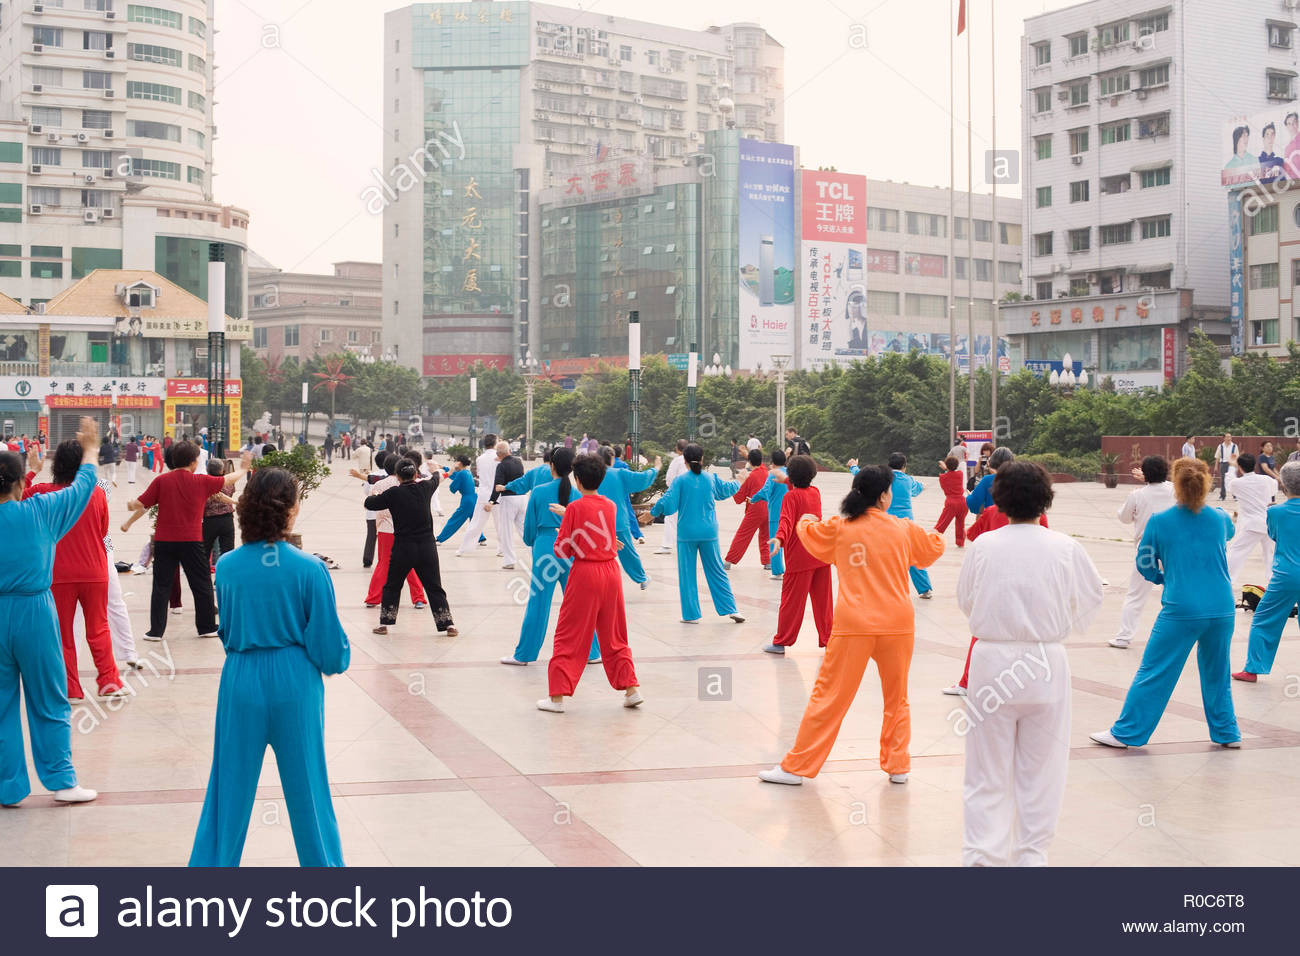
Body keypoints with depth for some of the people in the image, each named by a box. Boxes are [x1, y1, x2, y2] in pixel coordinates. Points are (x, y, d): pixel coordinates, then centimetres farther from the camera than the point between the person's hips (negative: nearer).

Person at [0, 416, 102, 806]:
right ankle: (61, 779, 11)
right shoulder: (40, 510, -7)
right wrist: (90, 448, 25)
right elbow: (82, 486, 9)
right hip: (35, 615, -1)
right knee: (49, 704, 9)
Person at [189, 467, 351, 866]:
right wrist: (338, 661, 14)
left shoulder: (227, 567, -6)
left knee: (230, 787, 13)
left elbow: (225, 629, 8)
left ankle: (213, 862, 20)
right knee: (307, 788, 12)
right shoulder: (309, 568, -15)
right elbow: (328, 640, -8)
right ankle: (323, 861, 24)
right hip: (294, 684, -2)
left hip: (241, 682, 2)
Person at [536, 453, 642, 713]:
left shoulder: (574, 508, -11)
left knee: (569, 637, 3)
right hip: (611, 574, 5)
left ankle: (557, 696, 4)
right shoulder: (611, 506, 4)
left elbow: (561, 551, -9)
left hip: (584, 575, -5)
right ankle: (631, 689, 15)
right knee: (614, 636, 17)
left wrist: (563, 534, 10)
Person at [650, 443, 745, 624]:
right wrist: (738, 483, 43)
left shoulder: (680, 481, -8)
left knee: (687, 574, 7)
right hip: (708, 533, 3)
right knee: (716, 572, 11)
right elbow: (726, 489, 21)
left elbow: (668, 502, -14)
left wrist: (653, 512, 5)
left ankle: (691, 614, 8)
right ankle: (731, 609, 10)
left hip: (687, 533, -2)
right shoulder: (711, 478, 2)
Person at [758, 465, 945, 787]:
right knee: (897, 698, 19)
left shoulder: (839, 528, -1)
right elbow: (934, 547, 18)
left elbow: (808, 532, 18)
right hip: (896, 625, 0)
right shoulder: (904, 529, 0)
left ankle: (797, 767, 9)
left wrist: (805, 521, 41)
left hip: (853, 626, 0)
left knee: (829, 697, 6)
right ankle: (897, 766, 22)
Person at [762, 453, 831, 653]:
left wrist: (779, 538, -41)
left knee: (791, 601, -1)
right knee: (823, 600, 11)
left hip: (799, 558, -6)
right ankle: (827, 638, 15)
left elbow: (786, 520, -27)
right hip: (821, 554, 6)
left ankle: (781, 642, 3)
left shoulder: (790, 496, -9)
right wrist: (787, 482, 36)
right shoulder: (816, 493, 9)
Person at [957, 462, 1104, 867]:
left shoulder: (983, 546, -8)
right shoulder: (1065, 548, -9)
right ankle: (1030, 854, 21)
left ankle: (980, 855, 8)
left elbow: (965, 601, 5)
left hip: (991, 661, 0)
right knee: (1039, 769, 13)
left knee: (987, 771, 10)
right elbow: (1091, 598, 4)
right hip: (1046, 664, 0)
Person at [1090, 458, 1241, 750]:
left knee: (1154, 672, 4)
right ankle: (1227, 733, 30)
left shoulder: (1159, 522, -6)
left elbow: (1146, 565, 4)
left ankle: (1126, 733, 9)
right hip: (1222, 610, 4)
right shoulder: (1220, 519, 3)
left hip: (1181, 610, -3)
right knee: (1217, 672, 21)